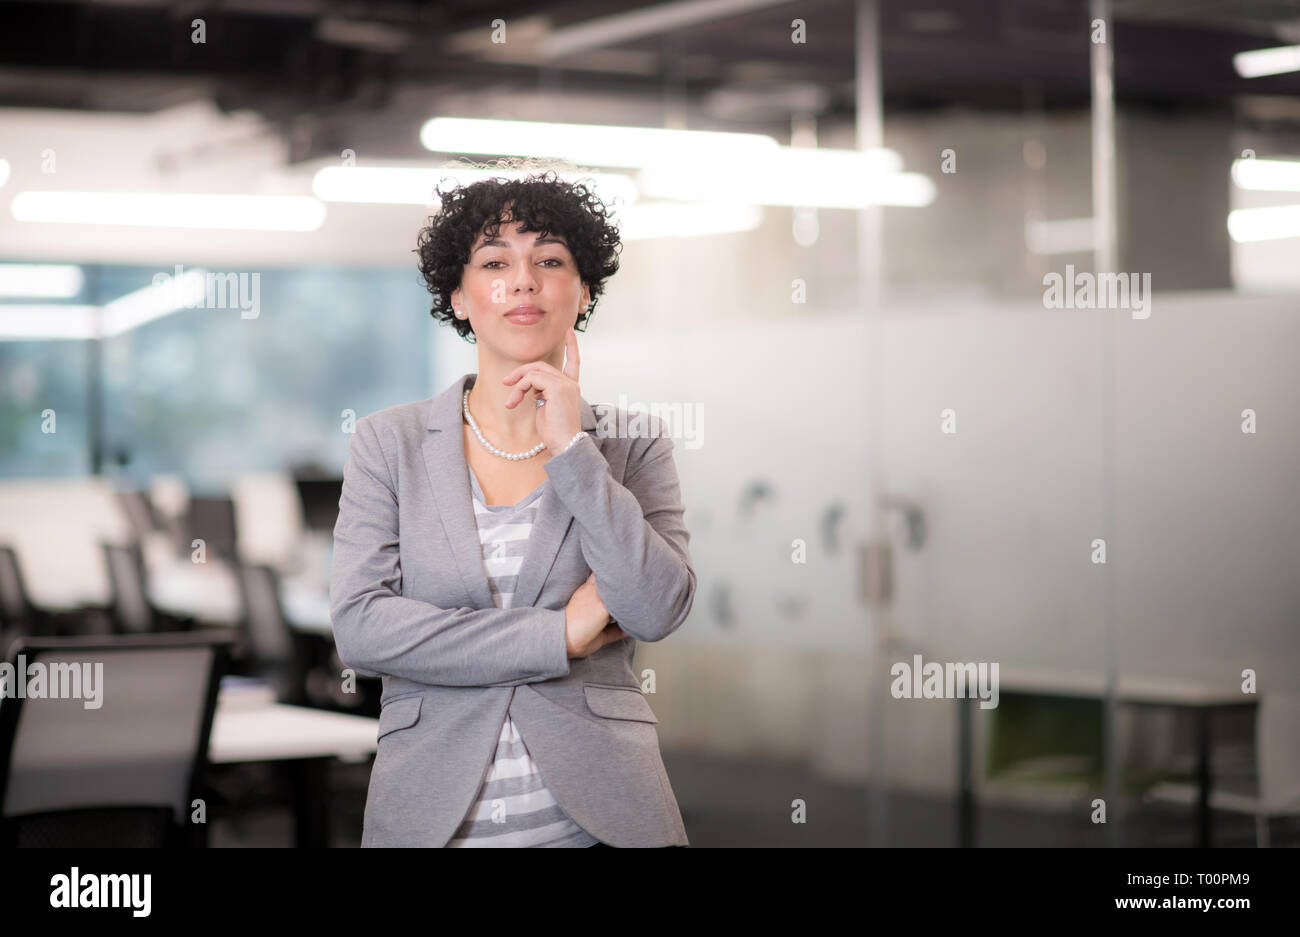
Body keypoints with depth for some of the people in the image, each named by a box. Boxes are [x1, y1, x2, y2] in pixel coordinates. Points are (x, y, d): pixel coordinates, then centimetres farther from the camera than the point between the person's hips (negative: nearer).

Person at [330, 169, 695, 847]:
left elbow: (658, 611, -10)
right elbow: (360, 625, -9)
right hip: (431, 814, 0)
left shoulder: (633, 447, 4)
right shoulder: (388, 443, 3)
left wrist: (572, 449, -13)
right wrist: (560, 636, -11)